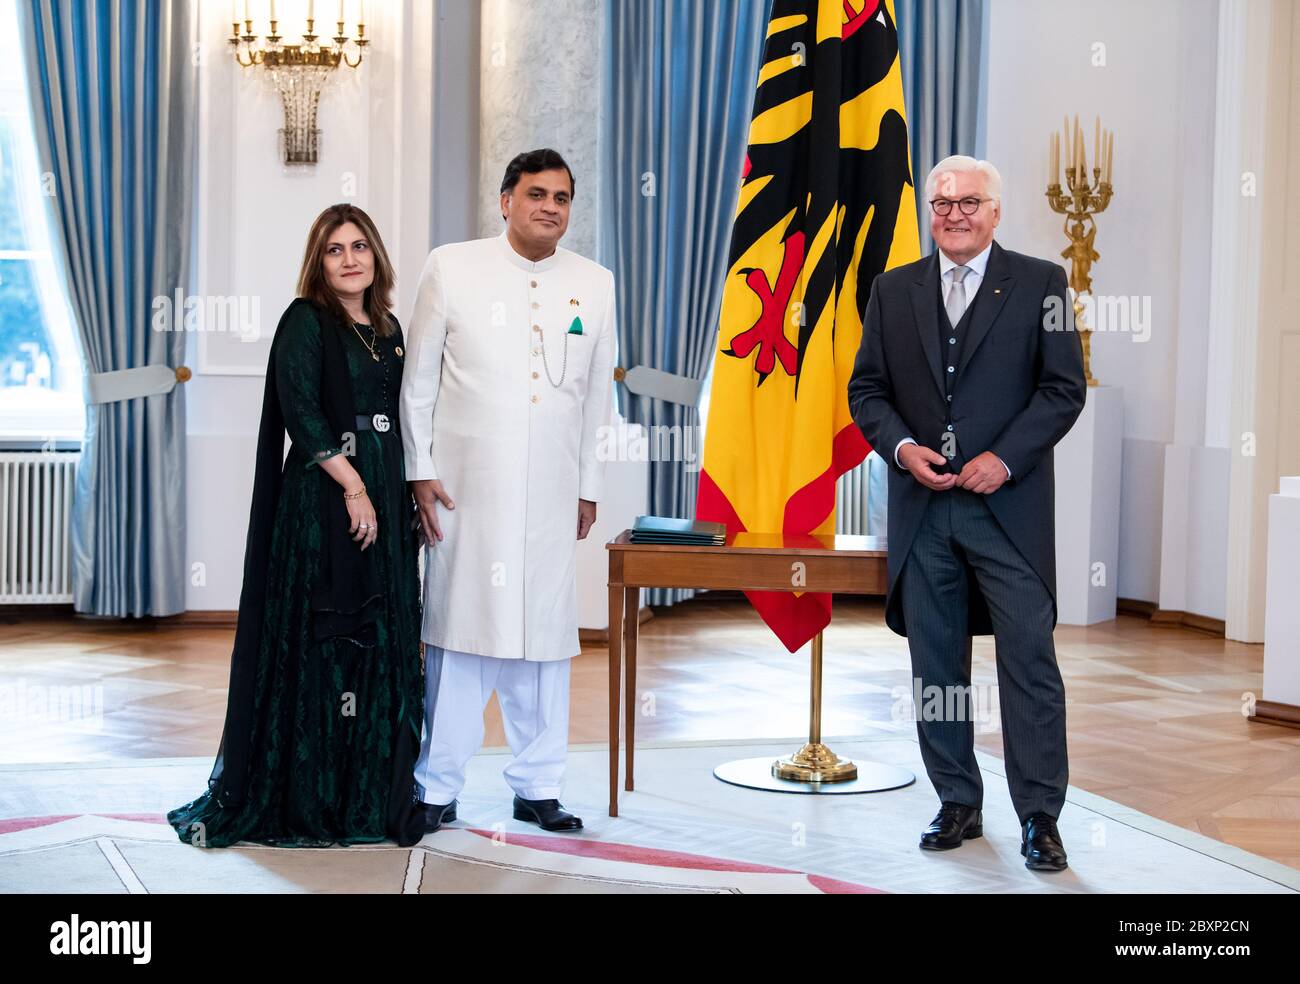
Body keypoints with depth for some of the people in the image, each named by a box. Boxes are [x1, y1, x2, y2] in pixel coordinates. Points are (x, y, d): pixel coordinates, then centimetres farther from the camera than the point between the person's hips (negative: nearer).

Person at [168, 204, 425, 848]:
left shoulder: (388, 329, 16)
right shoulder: (305, 321, -4)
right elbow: (300, 412, -14)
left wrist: (404, 498, 9)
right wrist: (353, 486, -18)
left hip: (382, 496, 7)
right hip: (322, 497, -7)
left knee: (383, 642, 7)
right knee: (318, 641, -5)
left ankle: (376, 792, 15)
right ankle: (306, 800, 2)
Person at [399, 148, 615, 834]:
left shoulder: (594, 284, 10)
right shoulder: (451, 269, 2)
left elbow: (596, 395, 14)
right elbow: (418, 379, 4)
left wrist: (589, 487, 14)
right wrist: (419, 470, -1)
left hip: (551, 494, 2)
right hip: (465, 488, -2)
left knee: (544, 635, 5)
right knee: (458, 629, 0)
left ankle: (537, 788, 16)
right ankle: (438, 787, 12)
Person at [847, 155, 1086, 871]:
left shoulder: (1038, 283, 2)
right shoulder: (893, 290, 11)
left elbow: (1064, 388, -2)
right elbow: (866, 389, 11)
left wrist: (1004, 459, -12)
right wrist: (903, 448, -7)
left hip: (1008, 504, -3)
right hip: (922, 508, 3)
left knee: (1029, 658, -5)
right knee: (936, 664, 8)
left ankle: (1039, 817, 3)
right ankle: (958, 805, 19)